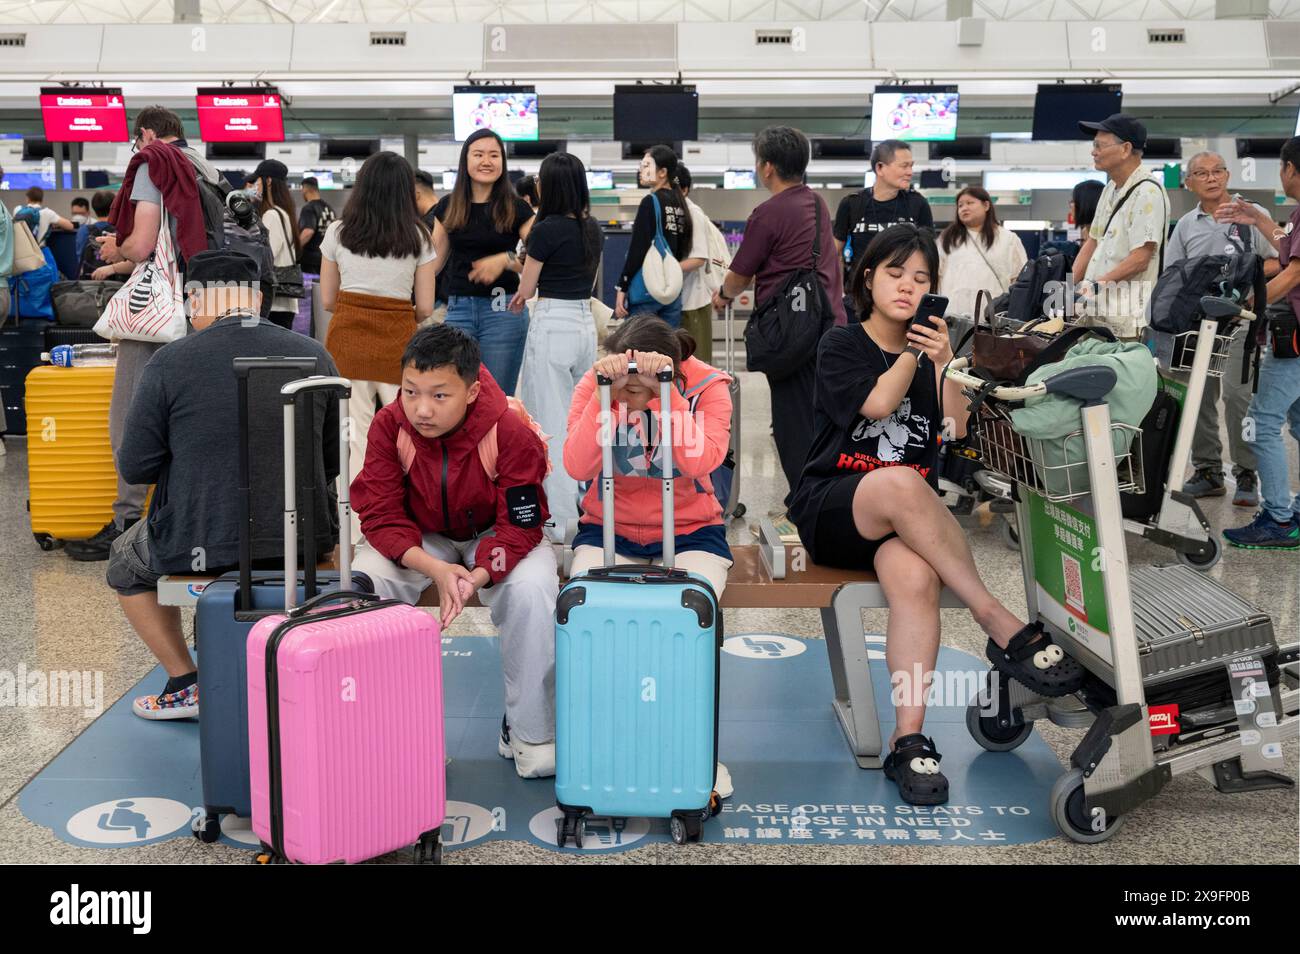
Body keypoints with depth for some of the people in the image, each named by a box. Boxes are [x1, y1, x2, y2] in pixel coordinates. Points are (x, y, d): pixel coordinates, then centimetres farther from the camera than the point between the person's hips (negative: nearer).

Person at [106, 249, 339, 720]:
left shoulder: (168, 363, -11)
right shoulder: (313, 355, -1)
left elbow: (135, 468, -6)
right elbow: (331, 462, 6)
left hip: (200, 545, -3)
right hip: (300, 542, 3)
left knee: (126, 565, 30)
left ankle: (185, 685, 23)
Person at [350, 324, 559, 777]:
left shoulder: (511, 435, -27)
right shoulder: (389, 426, -21)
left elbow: (520, 527, -23)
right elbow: (381, 515, -19)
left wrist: (474, 577, -42)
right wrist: (435, 569, -36)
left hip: (494, 534, -2)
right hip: (418, 537, 2)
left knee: (532, 590, -33)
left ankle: (528, 733, -14)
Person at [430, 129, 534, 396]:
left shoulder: (516, 208, 1)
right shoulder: (448, 207, 9)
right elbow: (434, 260, 14)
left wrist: (506, 260, -19)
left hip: (502, 308, -2)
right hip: (458, 308, 3)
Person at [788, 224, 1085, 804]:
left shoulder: (930, 352, 18)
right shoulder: (841, 345, 7)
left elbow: (957, 427, 1)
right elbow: (877, 404, -11)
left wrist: (944, 363, -12)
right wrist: (912, 352, 1)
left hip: (905, 522, 3)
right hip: (831, 511, -3)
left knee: (916, 576, -34)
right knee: (898, 480, -39)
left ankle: (909, 740, -34)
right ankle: (1002, 628, -33)